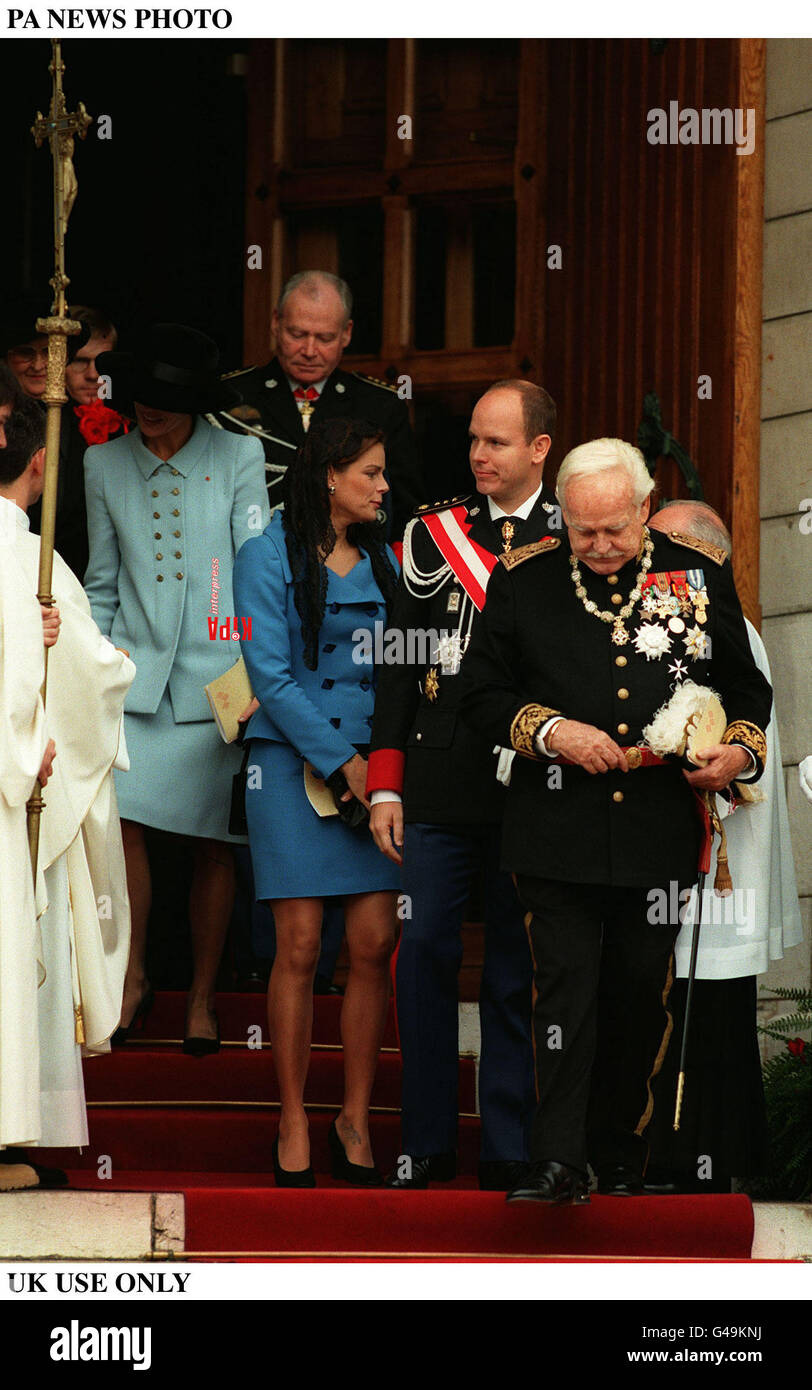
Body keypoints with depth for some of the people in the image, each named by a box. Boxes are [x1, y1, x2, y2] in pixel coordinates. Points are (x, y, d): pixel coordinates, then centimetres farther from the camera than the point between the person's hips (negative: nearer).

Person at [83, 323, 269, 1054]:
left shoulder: (238, 458, 1)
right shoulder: (106, 464, 7)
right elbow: (103, 583, 13)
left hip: (217, 676, -1)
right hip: (137, 669, 1)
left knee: (212, 843, 3)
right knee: (121, 818, -15)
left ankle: (203, 995, 17)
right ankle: (132, 979, 3)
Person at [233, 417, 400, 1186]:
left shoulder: (381, 560, 15)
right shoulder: (268, 557, -1)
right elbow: (272, 676, -7)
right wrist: (341, 762, -11)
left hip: (376, 768, 4)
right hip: (295, 764, -4)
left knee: (374, 945, -2)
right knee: (299, 948, -5)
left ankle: (355, 1119, 7)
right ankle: (293, 1127, 3)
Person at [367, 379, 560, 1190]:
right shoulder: (432, 532, 9)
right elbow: (399, 664, 8)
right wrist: (385, 787, 2)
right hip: (439, 784, 2)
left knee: (516, 970, 3)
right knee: (423, 954, -1)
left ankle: (507, 1152, 9)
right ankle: (426, 1145, 7)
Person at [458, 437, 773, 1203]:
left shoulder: (702, 574, 4)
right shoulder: (523, 579, 0)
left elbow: (746, 687, 14)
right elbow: (482, 692, 5)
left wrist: (740, 750, -6)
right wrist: (549, 732, -12)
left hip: (660, 834, 1)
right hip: (560, 831, -1)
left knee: (639, 994, 9)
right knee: (564, 990, -6)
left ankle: (621, 1154, 23)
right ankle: (558, 1161, -7)